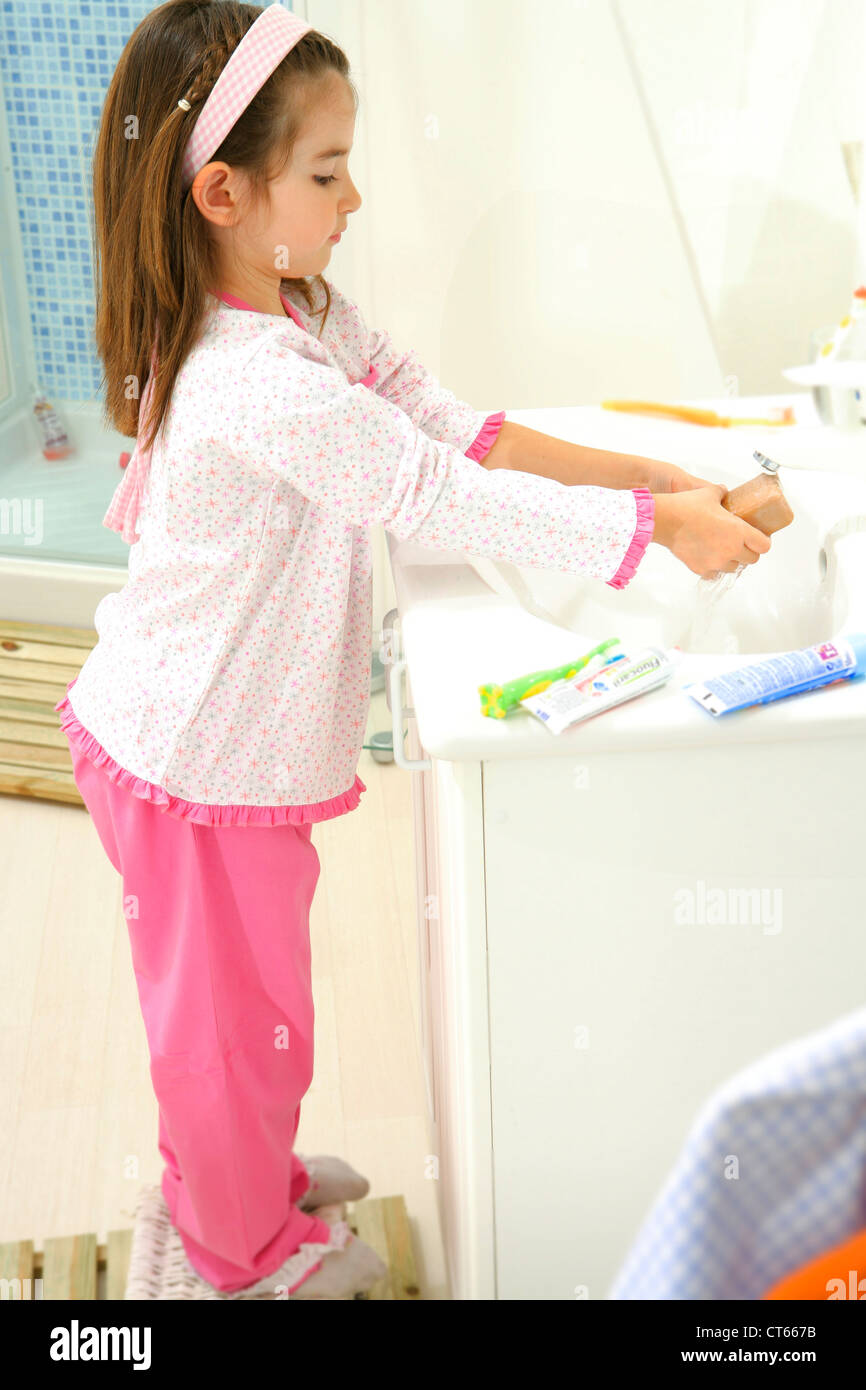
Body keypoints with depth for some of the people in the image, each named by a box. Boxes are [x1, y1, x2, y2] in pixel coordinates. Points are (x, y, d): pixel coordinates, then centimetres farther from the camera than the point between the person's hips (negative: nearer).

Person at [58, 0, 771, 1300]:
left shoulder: (312, 316, 0)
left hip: (237, 744, 9)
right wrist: (658, 524, -22)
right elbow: (447, 498, -30)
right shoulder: (259, 387, -33)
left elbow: (455, 429, -1)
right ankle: (248, 1241, 39)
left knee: (238, 998, 28)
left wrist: (643, 474, -8)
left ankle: (240, 1172, 52)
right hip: (199, 768, -9)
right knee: (235, 1010, 14)